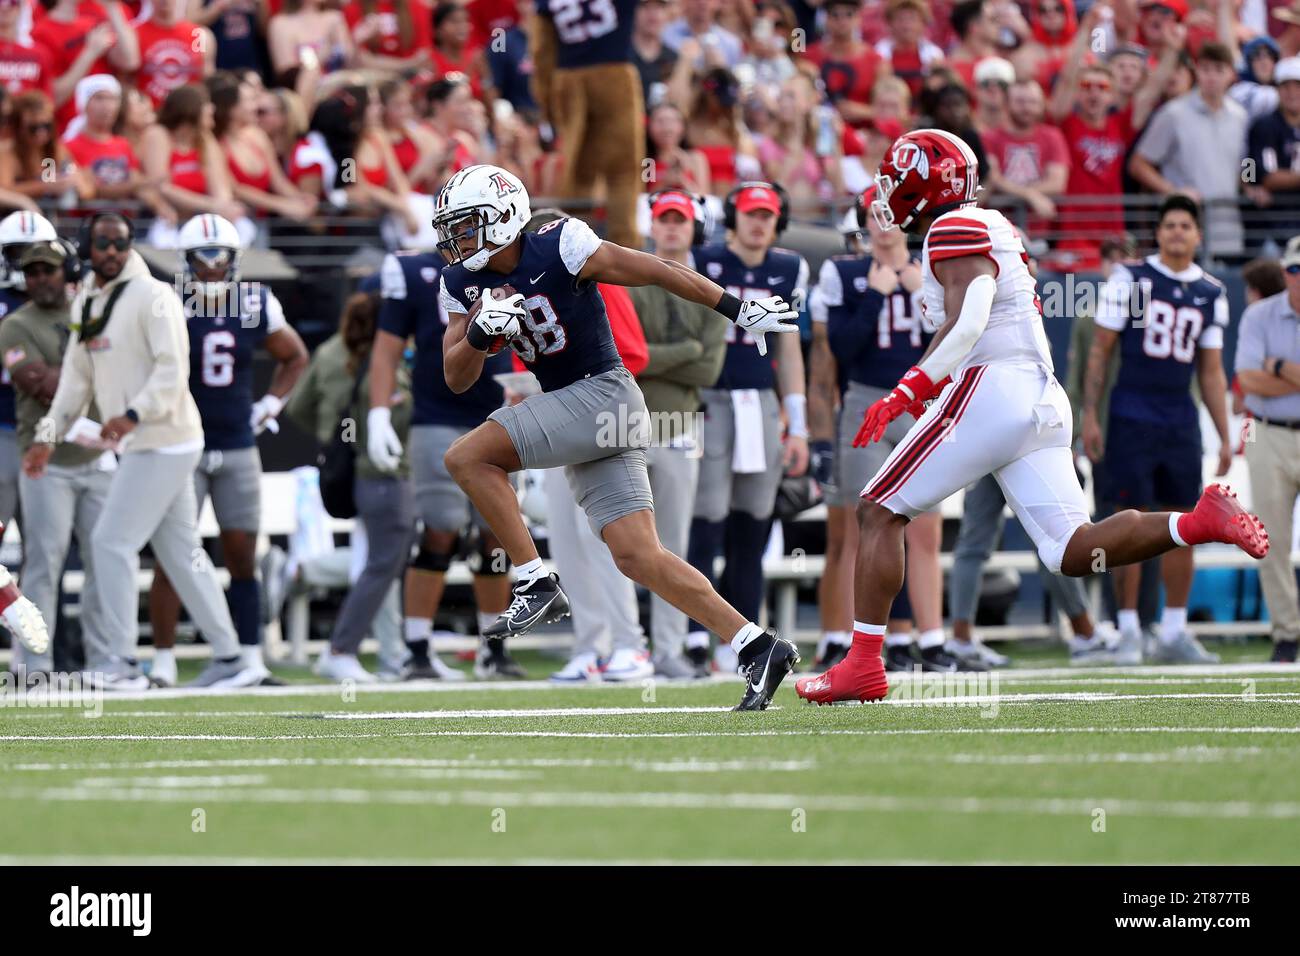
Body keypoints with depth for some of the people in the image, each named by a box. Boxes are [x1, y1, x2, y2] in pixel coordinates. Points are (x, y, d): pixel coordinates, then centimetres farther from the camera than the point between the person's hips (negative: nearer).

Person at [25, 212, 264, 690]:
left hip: (162, 442, -9)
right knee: (180, 553, 10)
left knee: (113, 542, -9)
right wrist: (48, 437, 12)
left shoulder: (151, 297, -12)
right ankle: (229, 660, 14)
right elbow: (77, 378, 19)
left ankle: (124, 664, -4)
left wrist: (134, 414, -31)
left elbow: (173, 369, -19)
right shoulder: (86, 302, 15)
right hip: (143, 447, 9)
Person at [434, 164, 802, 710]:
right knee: (636, 556, 0)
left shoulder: (559, 248, -14)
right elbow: (456, 379, 6)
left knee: (467, 458, -17)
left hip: (602, 394, -8)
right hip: (567, 408, 8)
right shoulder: (463, 283, 7)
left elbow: (657, 272, -11)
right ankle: (758, 648, 0)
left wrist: (737, 310, -10)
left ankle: (536, 586, -13)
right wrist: (479, 332, -14)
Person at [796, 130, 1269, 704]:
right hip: (1042, 399, 9)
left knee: (879, 512, 1)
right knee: (1070, 553, 1)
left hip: (990, 392, -9)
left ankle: (864, 663, -3)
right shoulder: (991, 228, 23)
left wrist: (906, 392, -27)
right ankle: (1200, 522, -17)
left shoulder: (956, 229, -6)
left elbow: (966, 325, -21)